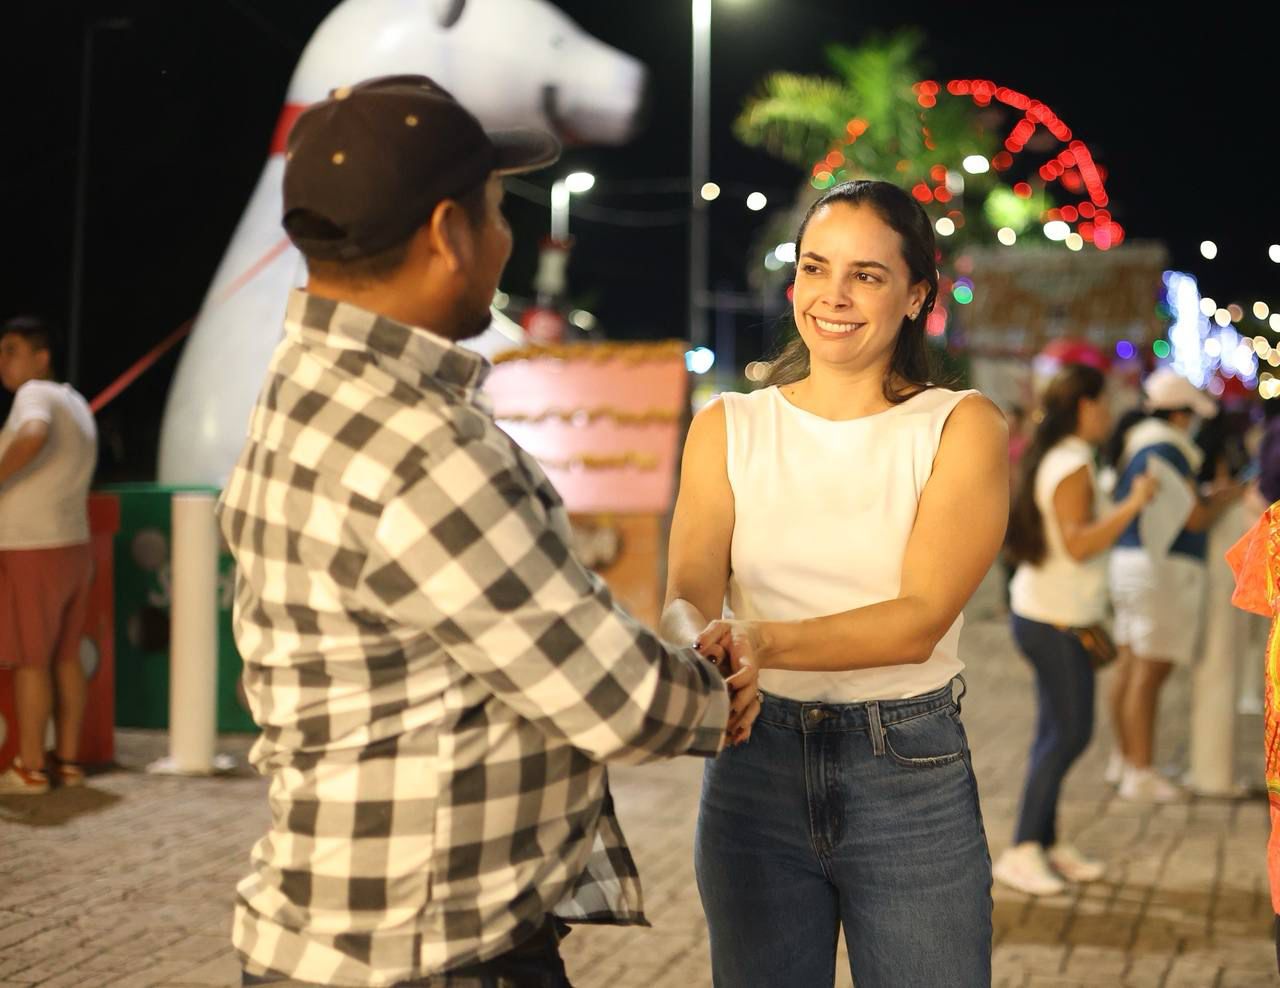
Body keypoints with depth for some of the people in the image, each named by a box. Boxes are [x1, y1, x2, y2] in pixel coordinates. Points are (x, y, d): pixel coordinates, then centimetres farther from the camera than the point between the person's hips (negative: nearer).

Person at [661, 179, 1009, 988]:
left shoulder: (960, 427, -3)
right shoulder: (727, 428, 4)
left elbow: (921, 618, -15)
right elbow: (688, 596, -7)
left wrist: (764, 640, -31)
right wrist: (702, 646, -32)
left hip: (911, 776, -2)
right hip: (755, 767, 2)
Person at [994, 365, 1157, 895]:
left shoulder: (1054, 459, 13)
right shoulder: (1073, 467, -18)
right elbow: (1078, 543, -26)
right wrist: (1132, 505, -23)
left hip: (1045, 613, 10)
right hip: (1056, 621, -10)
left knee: (1058, 733, 13)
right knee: (1068, 733, -7)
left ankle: (1046, 843, 19)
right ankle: (1022, 851, -5)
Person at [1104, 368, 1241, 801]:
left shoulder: (1133, 446, 13)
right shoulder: (1166, 450, -16)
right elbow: (1194, 518, -16)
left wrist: (1206, 498, 21)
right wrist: (1224, 499, 2)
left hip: (1127, 559, 10)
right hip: (1164, 568, -10)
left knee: (1129, 665, 16)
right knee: (1150, 672, -6)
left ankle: (1124, 758, 25)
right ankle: (1140, 774, -3)